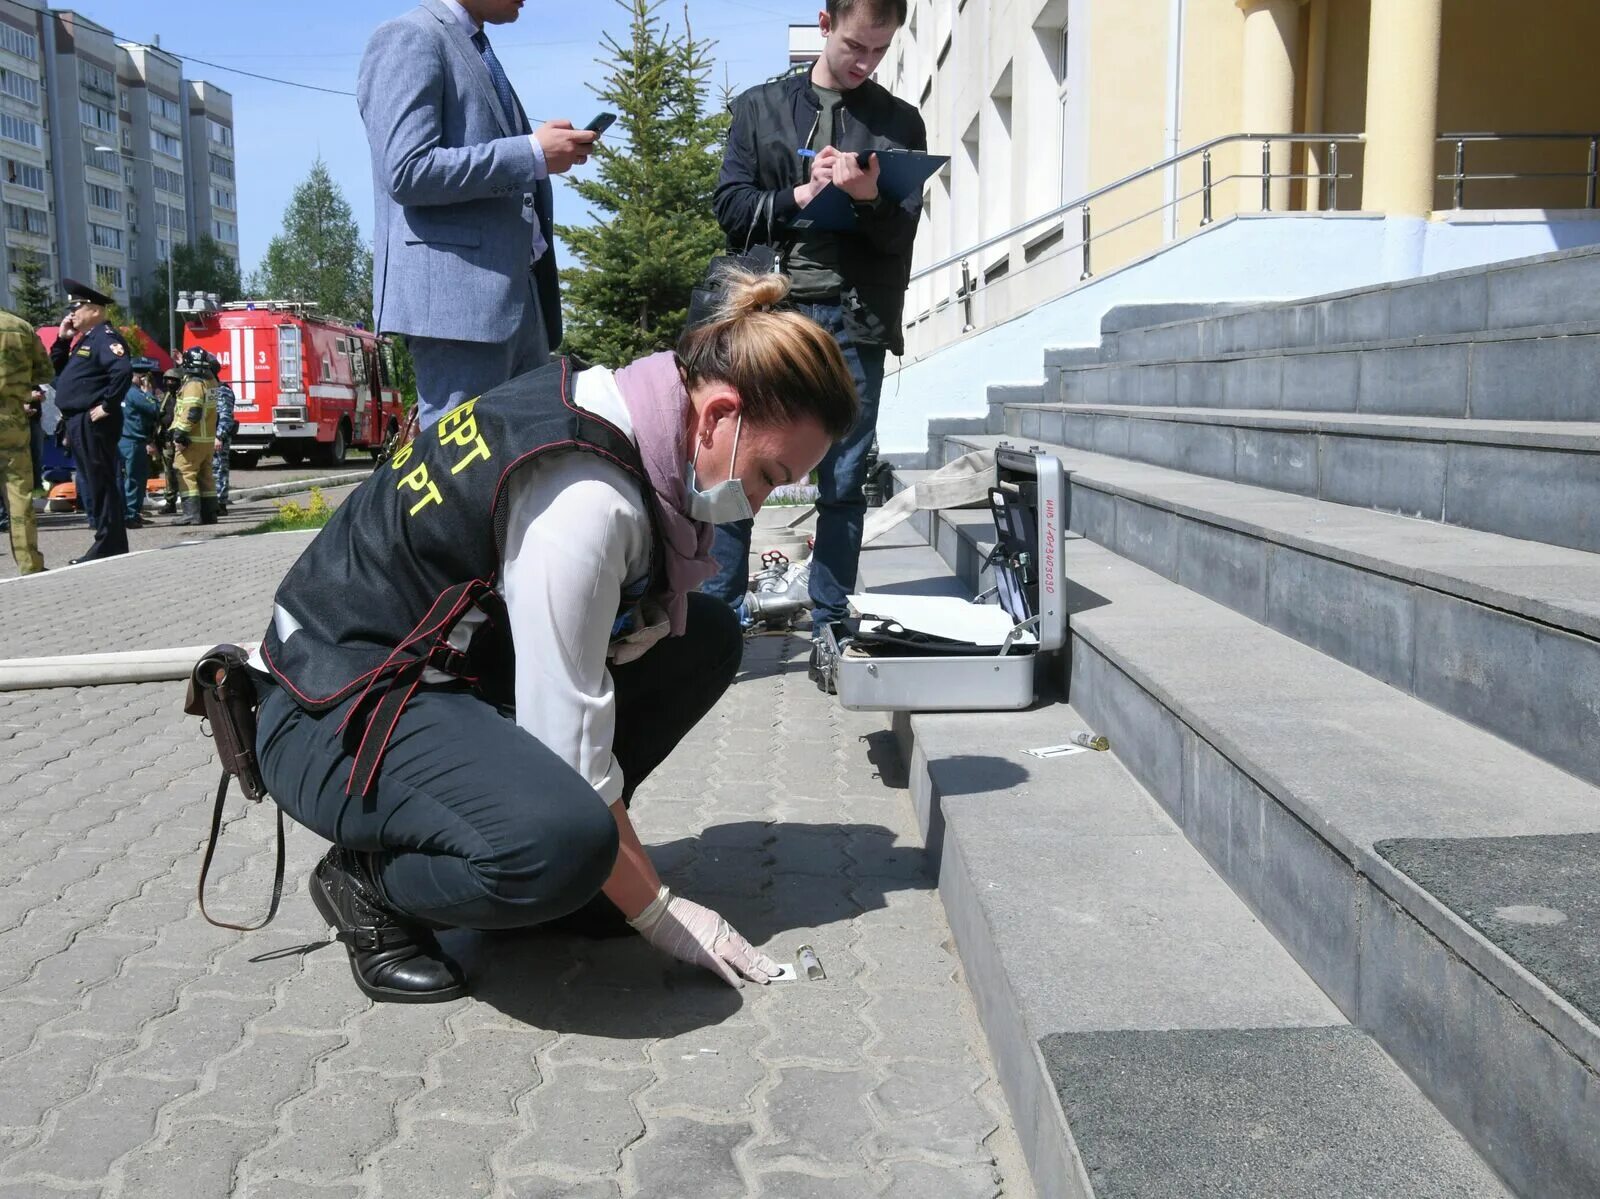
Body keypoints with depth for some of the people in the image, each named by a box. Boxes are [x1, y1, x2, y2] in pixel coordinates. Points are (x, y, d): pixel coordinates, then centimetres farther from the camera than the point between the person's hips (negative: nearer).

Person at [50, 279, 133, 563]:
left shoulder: (104, 337, -13)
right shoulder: (83, 339, 19)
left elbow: (124, 371, -29)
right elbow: (56, 369, 25)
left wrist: (108, 406, -24)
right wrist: (62, 339, 12)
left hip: (93, 424, -11)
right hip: (79, 423, 11)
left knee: (100, 484, -7)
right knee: (88, 484, 14)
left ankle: (109, 548, -4)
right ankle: (107, 545, 20)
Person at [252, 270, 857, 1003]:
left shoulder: (603, 406, 0)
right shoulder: (586, 495, -27)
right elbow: (567, 743, -25)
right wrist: (654, 913, -15)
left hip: (450, 665, 10)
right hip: (336, 716, -9)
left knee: (705, 639, 1)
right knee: (566, 845, -36)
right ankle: (368, 879, -5)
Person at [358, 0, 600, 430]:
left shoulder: (478, 53, 25)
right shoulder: (408, 39, -4)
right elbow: (407, 172, -17)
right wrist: (533, 153, -14)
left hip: (517, 299, 9)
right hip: (455, 296, -9)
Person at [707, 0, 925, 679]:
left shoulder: (899, 124, 12)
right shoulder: (761, 107, 12)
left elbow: (903, 234, 4)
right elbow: (730, 207, 4)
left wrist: (867, 199, -15)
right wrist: (801, 197, -9)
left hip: (855, 322, 1)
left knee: (844, 484, 2)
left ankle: (829, 631, 11)